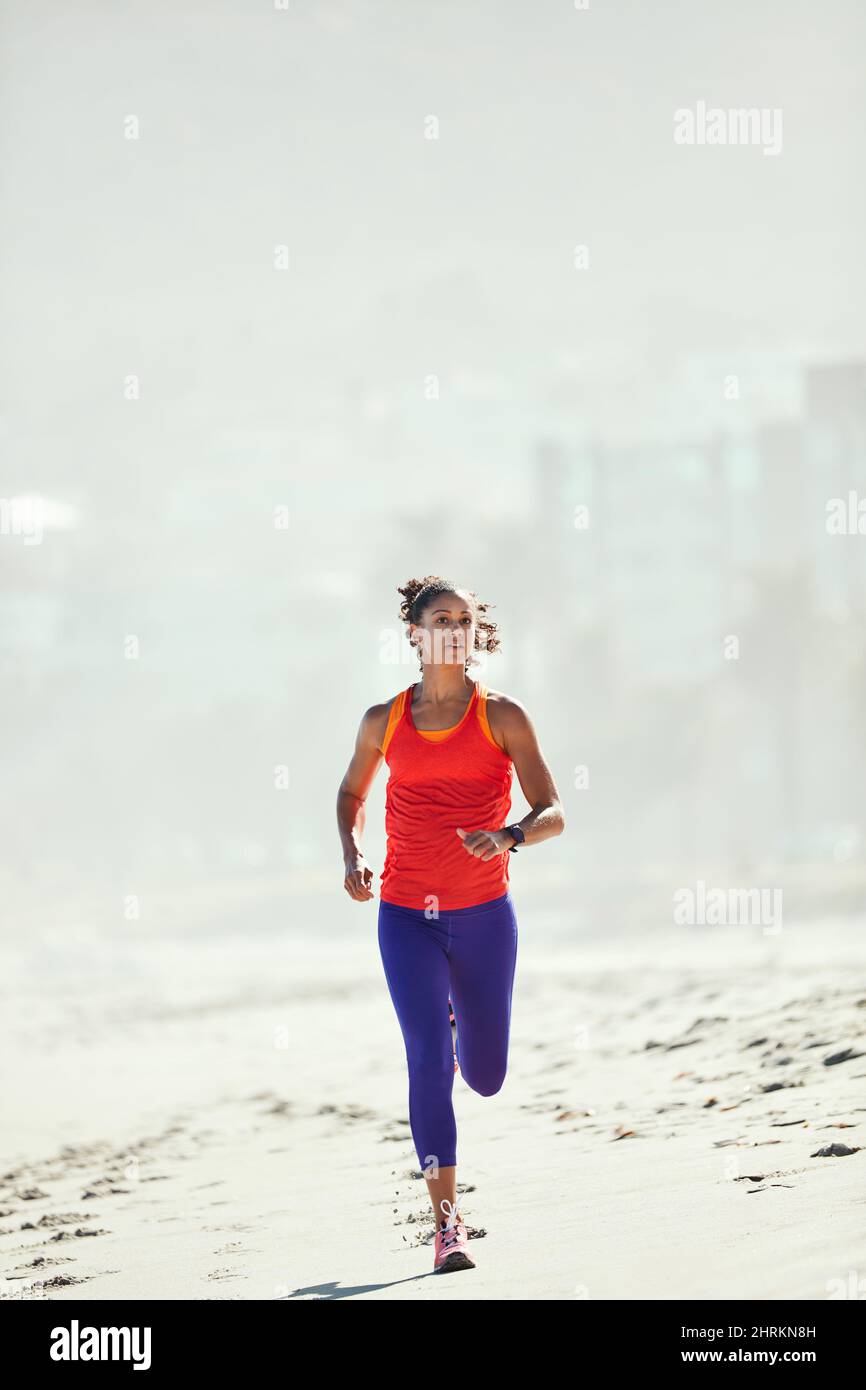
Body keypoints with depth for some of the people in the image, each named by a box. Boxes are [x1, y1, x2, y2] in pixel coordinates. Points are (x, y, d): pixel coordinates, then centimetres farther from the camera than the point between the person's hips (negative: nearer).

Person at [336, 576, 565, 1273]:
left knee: (485, 1077, 10)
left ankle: (458, 1020, 48)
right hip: (406, 917, 0)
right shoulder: (384, 721, 3)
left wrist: (508, 836, -27)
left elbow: (553, 814, -6)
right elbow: (351, 794, 21)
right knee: (428, 1061, -14)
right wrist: (352, 854, 1)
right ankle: (447, 1221, -10)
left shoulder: (502, 717, -3)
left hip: (483, 914, 0)